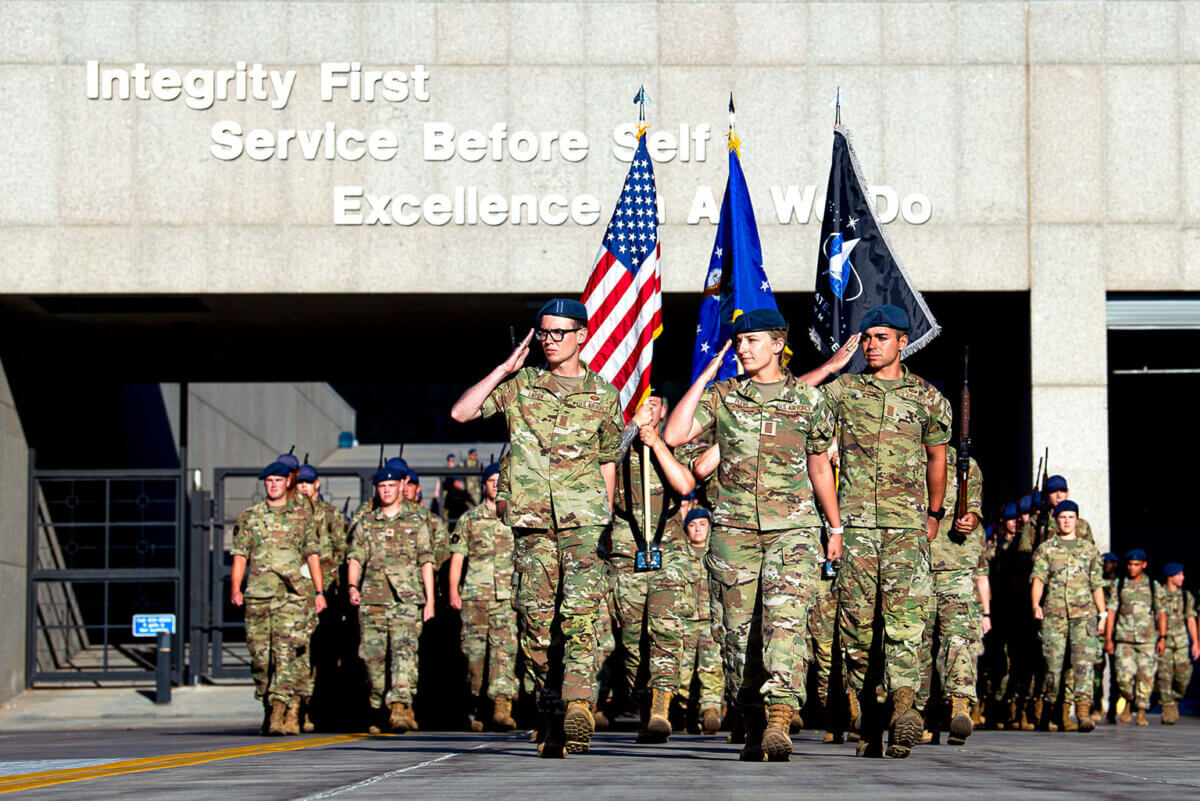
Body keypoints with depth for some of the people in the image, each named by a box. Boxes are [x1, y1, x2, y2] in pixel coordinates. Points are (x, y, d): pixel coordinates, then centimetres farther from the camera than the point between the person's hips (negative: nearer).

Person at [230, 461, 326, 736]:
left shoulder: (303, 516, 11)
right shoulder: (249, 517, 14)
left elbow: (313, 556, 10)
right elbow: (240, 556, 11)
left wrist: (319, 592, 3)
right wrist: (235, 589, -2)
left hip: (293, 594, -2)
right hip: (257, 594, 2)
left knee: (287, 651, -14)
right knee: (260, 655, 4)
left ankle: (282, 709, -22)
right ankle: (269, 708, 16)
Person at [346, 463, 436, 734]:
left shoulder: (415, 523, 10)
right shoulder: (366, 524, 15)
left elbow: (426, 562, 9)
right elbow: (355, 559, 9)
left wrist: (430, 600, 3)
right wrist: (353, 586, -9)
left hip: (406, 600, -3)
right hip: (372, 600, 3)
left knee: (404, 651, -18)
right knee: (373, 656, 2)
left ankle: (400, 705, -29)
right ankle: (379, 711, 14)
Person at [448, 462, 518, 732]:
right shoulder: (469, 519, 13)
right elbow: (457, 558, 11)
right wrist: (453, 591, 0)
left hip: (508, 597, -1)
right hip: (475, 595, 1)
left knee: (505, 648, -16)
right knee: (475, 652, 2)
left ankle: (502, 706, -27)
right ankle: (474, 710, 14)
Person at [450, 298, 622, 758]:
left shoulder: (604, 395, 9)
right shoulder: (520, 385, 9)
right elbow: (461, 412, -1)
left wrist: (604, 522, 12)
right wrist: (504, 370, -2)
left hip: (584, 519, -2)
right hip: (532, 522, 2)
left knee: (579, 613, -19)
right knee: (536, 622, 1)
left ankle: (577, 704, -32)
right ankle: (552, 719, 11)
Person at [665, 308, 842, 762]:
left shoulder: (808, 400, 7)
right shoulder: (722, 397, 8)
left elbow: (820, 469, 16)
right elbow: (675, 435, -6)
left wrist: (835, 528, 19)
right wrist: (704, 378, -2)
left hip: (793, 528, -2)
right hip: (734, 528, 2)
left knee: (785, 619, -19)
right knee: (740, 628, 3)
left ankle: (780, 721, -29)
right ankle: (754, 725, 14)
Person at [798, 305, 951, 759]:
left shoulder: (927, 396, 11)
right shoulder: (843, 389, 9)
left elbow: (936, 457, 23)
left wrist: (935, 513, 25)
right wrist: (833, 365, 3)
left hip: (907, 524, -1)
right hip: (854, 521, 1)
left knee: (905, 617, -16)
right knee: (856, 623, 0)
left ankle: (903, 706, -28)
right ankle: (865, 722, 6)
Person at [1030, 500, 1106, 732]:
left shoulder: (1089, 550, 16)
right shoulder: (1045, 549, 10)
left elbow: (1097, 585, 18)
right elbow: (1038, 579, -3)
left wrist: (1103, 613, 11)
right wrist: (1036, 604, -19)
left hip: (1083, 612, 0)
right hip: (1054, 613, 0)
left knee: (1084, 660, -15)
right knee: (1054, 664, -1)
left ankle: (1084, 711, -22)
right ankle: (1045, 706, 18)